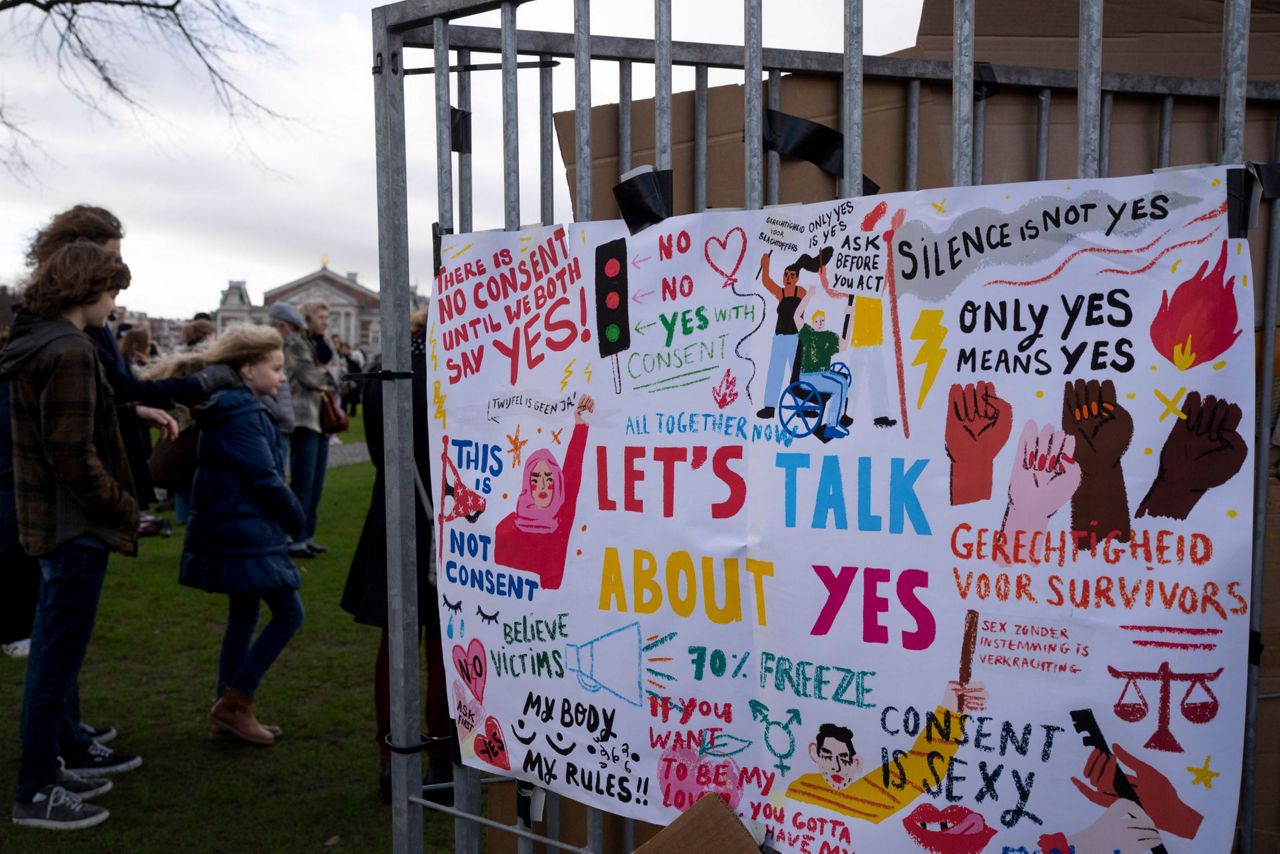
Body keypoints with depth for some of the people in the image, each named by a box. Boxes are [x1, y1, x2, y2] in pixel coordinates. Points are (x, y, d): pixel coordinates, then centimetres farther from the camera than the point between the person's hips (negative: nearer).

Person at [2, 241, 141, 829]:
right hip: (76, 527, -10)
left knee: (51, 657, 19)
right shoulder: (70, 353, -19)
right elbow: (74, 458, -22)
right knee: (57, 664, 1)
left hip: (48, 522, 10)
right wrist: (128, 511, -12)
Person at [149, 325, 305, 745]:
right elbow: (265, 477, -19)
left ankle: (230, 711, 23)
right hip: (249, 533, -10)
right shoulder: (242, 413, -18)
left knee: (243, 617, 15)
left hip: (231, 532, 10)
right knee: (289, 613, -4)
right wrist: (296, 520, -5)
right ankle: (233, 704, 3)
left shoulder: (229, 407, 13)